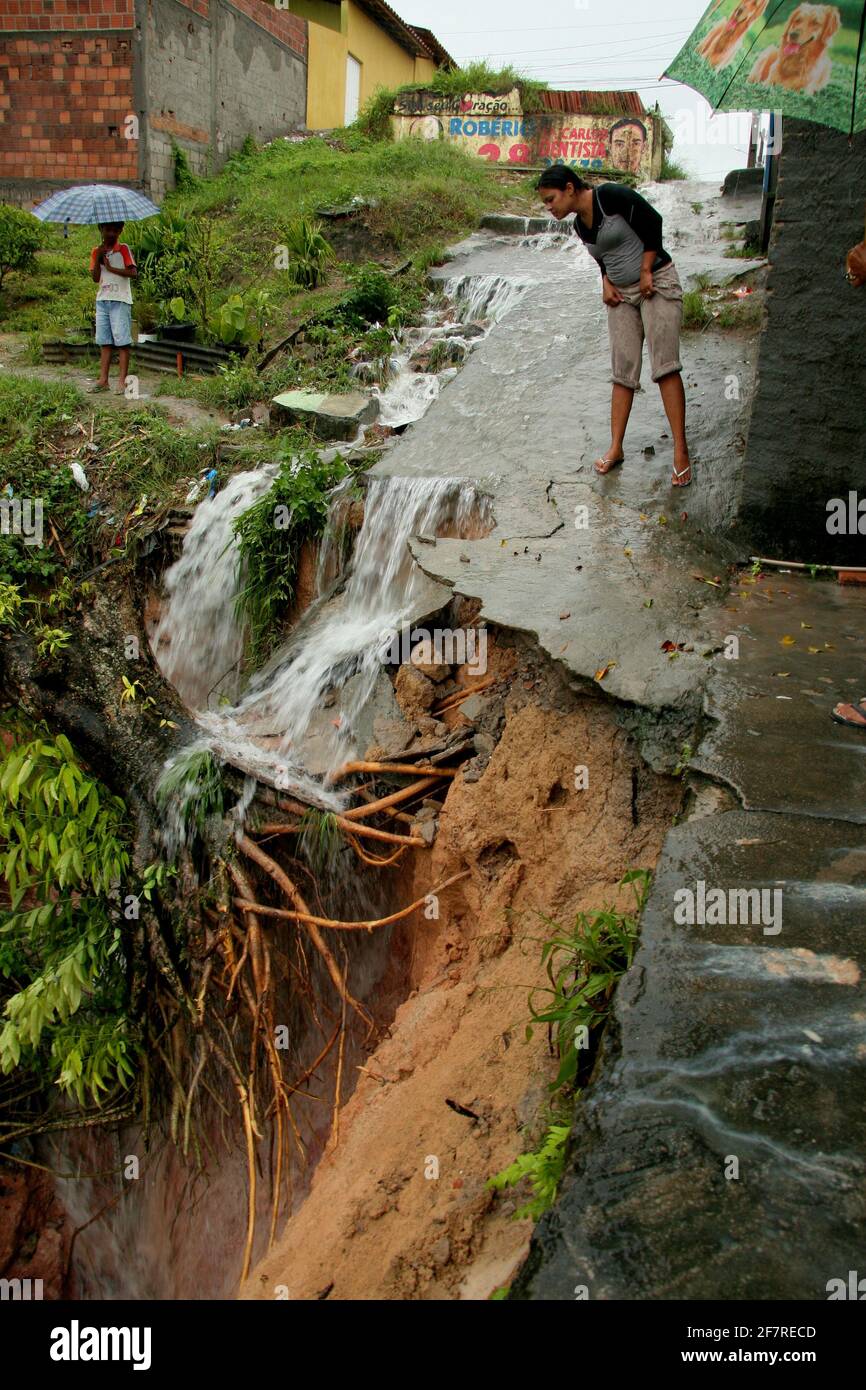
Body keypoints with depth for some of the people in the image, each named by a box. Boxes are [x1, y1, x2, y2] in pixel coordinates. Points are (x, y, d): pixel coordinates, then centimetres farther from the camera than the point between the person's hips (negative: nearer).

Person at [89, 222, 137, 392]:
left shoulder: (123, 249, 0)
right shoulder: (96, 251, 11)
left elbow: (133, 273, -12)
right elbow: (95, 278, 4)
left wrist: (111, 268, -15)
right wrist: (98, 258, -8)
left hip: (120, 301, -5)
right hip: (102, 300, 5)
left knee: (122, 342, -5)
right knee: (105, 342, 6)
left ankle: (122, 381, -3)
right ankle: (103, 380, 7)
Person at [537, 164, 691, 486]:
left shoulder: (611, 196, -14)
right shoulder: (580, 225, 8)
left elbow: (652, 221, -14)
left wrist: (646, 272, -14)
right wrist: (606, 283, 1)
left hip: (657, 282, -7)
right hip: (622, 294, 7)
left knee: (665, 366, -14)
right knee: (623, 371, 5)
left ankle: (681, 451, -14)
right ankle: (616, 448, 10)